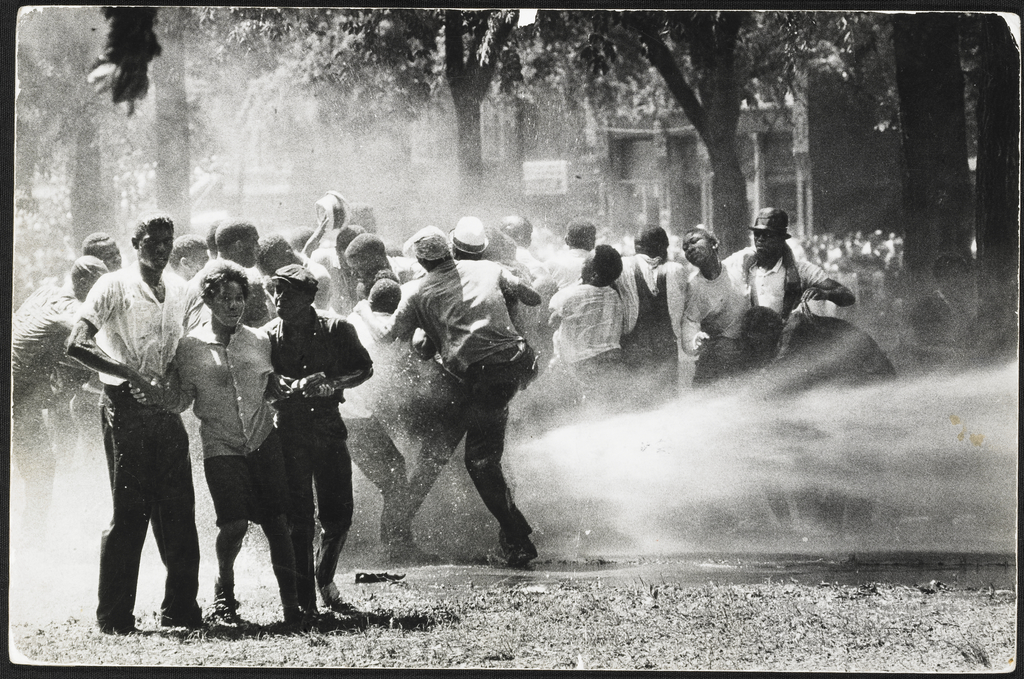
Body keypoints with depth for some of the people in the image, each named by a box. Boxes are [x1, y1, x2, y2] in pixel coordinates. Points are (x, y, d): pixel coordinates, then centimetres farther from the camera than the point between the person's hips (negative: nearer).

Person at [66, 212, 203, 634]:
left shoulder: (178, 291, 14)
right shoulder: (113, 287, -4)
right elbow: (77, 345, -14)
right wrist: (135, 377, -19)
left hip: (165, 408, 5)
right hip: (126, 408, -5)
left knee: (179, 512, 4)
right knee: (129, 512, -5)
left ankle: (180, 609, 13)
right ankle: (114, 617, 1)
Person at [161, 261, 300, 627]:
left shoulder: (258, 340, 9)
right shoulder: (190, 346, 2)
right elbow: (182, 400, 4)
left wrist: (290, 390, 2)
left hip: (263, 440, 2)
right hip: (221, 446, -2)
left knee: (277, 521, -4)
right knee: (234, 524, -12)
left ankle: (291, 601, 3)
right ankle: (224, 589, 15)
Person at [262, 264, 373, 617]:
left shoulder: (336, 329, -2)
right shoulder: (269, 335, -3)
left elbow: (365, 369, 5)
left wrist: (332, 384, -14)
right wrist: (298, 386, -22)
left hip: (329, 426, 1)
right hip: (289, 428, -1)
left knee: (338, 513, 2)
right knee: (298, 517, -5)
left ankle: (325, 580, 28)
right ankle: (304, 600, 1)